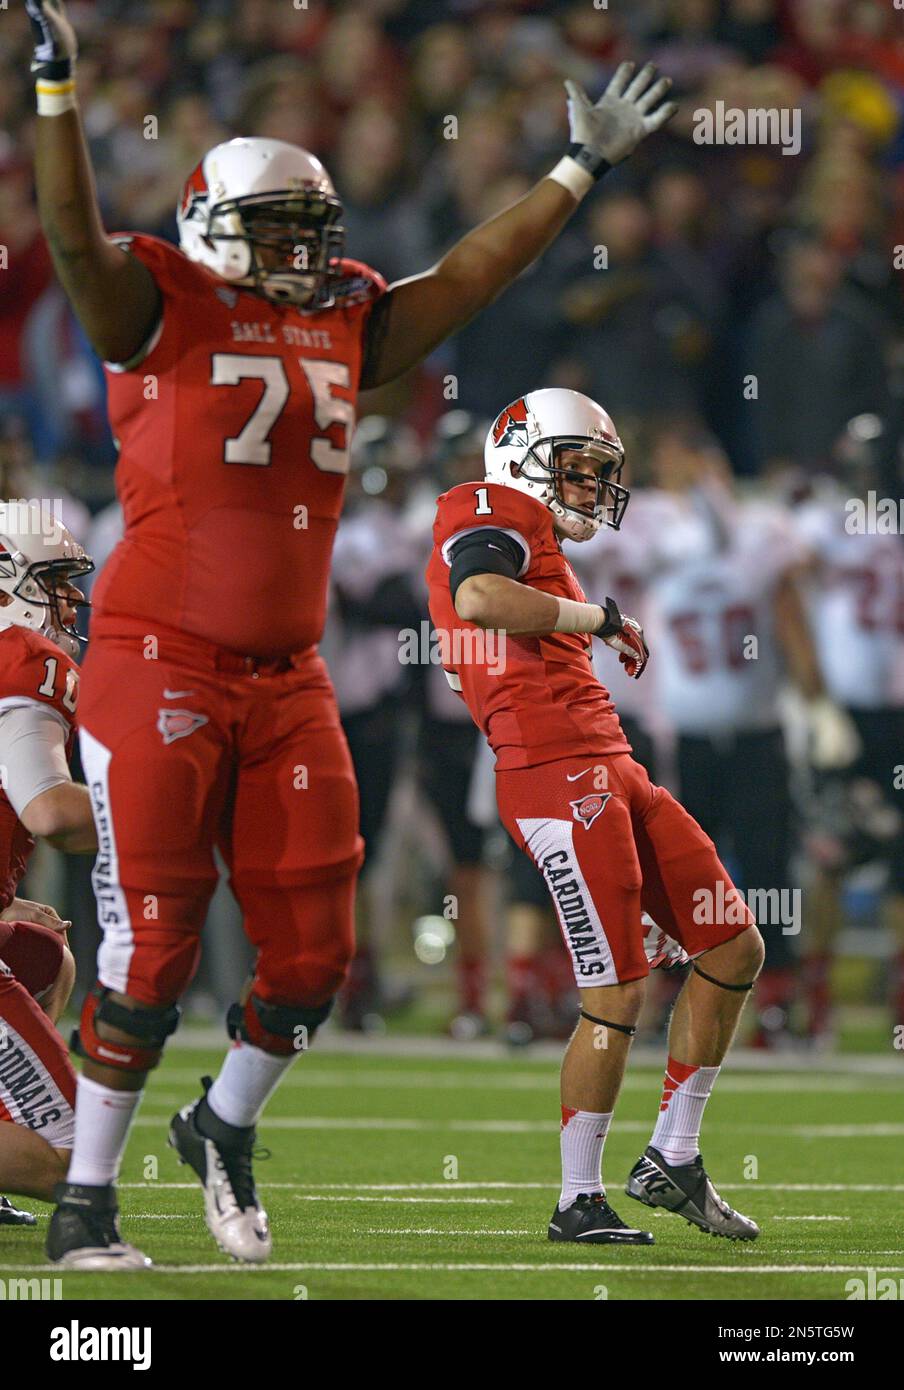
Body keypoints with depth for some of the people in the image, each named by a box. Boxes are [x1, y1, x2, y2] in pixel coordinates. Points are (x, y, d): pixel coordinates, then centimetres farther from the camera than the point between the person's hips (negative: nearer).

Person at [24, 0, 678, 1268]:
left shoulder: (344, 327, 14)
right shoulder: (164, 310, -3)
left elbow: (470, 274, 23)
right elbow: (76, 237, -19)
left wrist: (581, 171, 27)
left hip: (287, 677, 6)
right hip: (161, 669, -6)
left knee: (311, 947, 6)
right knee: (150, 949, -4)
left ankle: (225, 1128, 32)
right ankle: (84, 1206, 6)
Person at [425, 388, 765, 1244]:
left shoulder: (535, 537, 27)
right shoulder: (490, 515, -2)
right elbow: (479, 599, -25)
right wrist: (598, 618, -15)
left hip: (609, 770, 10)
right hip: (557, 778, -10)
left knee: (735, 951, 10)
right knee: (617, 996, -8)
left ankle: (672, 1160, 17)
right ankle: (578, 1203, 3)